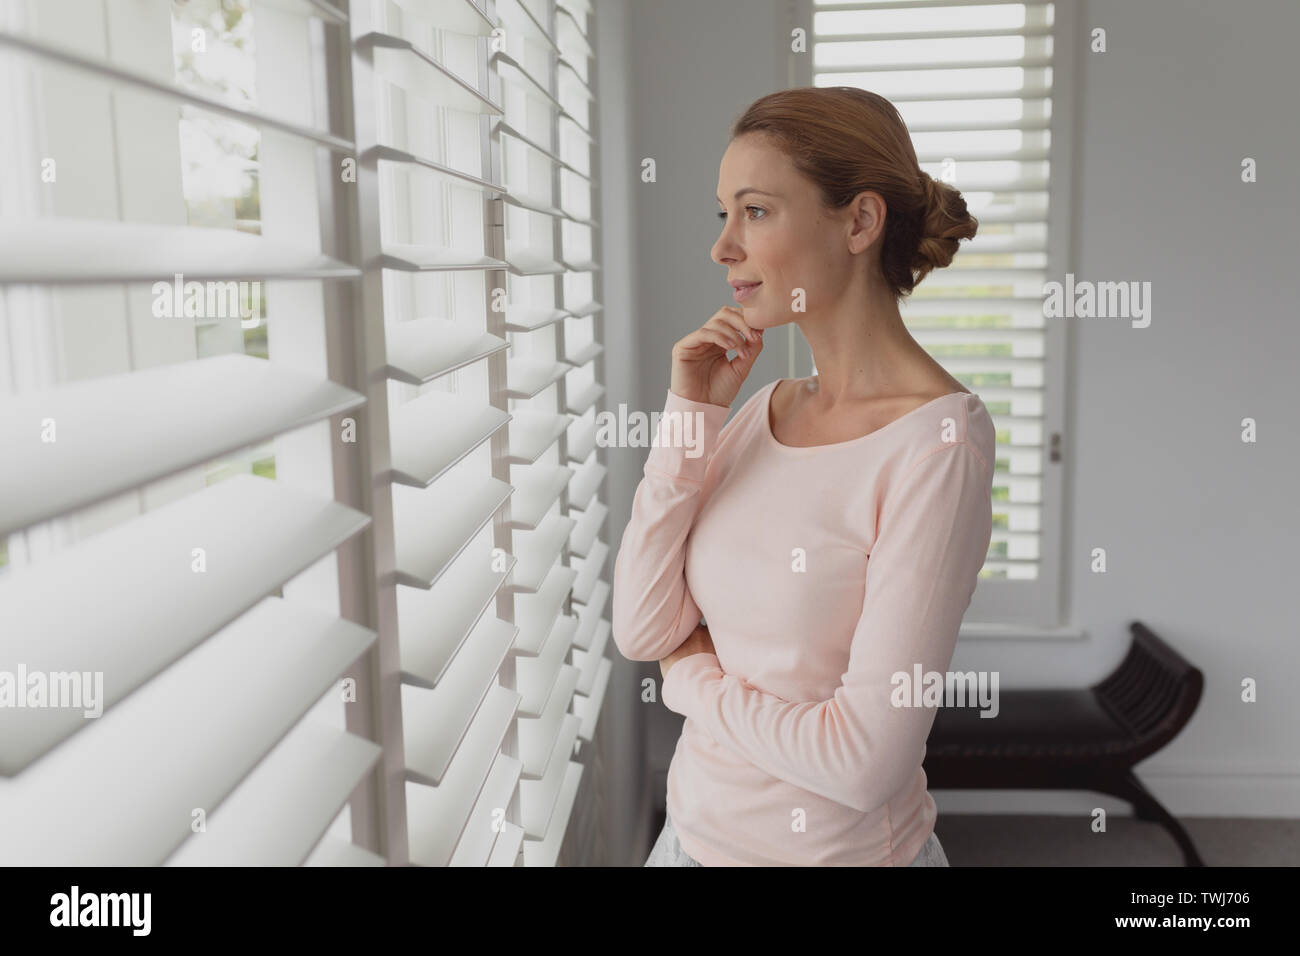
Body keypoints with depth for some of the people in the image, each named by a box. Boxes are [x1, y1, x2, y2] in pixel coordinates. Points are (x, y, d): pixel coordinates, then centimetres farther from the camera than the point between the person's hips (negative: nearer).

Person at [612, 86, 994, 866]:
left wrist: (694, 676, -9)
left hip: (836, 845, -6)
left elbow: (866, 760, -24)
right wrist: (689, 419, -11)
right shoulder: (762, 410, -1)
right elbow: (641, 631, -5)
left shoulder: (939, 441, -21)